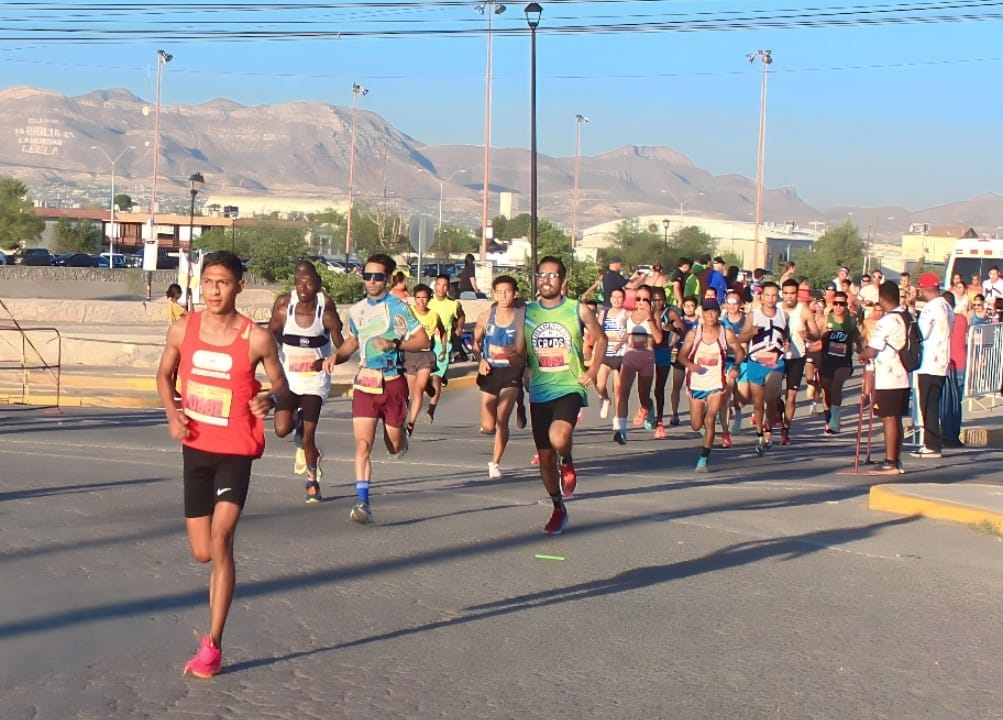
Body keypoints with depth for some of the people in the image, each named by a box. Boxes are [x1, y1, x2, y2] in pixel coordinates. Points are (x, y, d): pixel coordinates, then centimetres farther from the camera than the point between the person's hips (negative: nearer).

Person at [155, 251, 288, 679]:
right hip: (196, 448, 4)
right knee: (202, 553, 8)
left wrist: (271, 400, -22)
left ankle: (212, 646, -8)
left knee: (220, 541, -16)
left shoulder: (256, 339, -10)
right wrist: (172, 413, -4)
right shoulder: (182, 330, -1)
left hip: (236, 450, -4)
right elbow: (164, 375, 14)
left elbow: (281, 387, 1)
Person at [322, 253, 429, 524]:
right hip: (365, 382, 3)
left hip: (393, 382, -3)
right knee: (363, 443, -12)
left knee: (394, 447, 9)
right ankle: (363, 503, -14)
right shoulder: (356, 310, 9)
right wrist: (336, 356, 8)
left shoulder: (398, 307, -6)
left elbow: (423, 340, -8)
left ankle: (403, 435, 47)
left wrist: (394, 344, -22)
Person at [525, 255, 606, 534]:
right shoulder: (526, 312, 4)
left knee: (558, 437, -30)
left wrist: (593, 370, -1)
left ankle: (567, 464, 6)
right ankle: (558, 509, 27)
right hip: (539, 393, 3)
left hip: (569, 388, -3)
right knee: (545, 457, 7)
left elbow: (601, 338, 11)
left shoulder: (578, 310, -2)